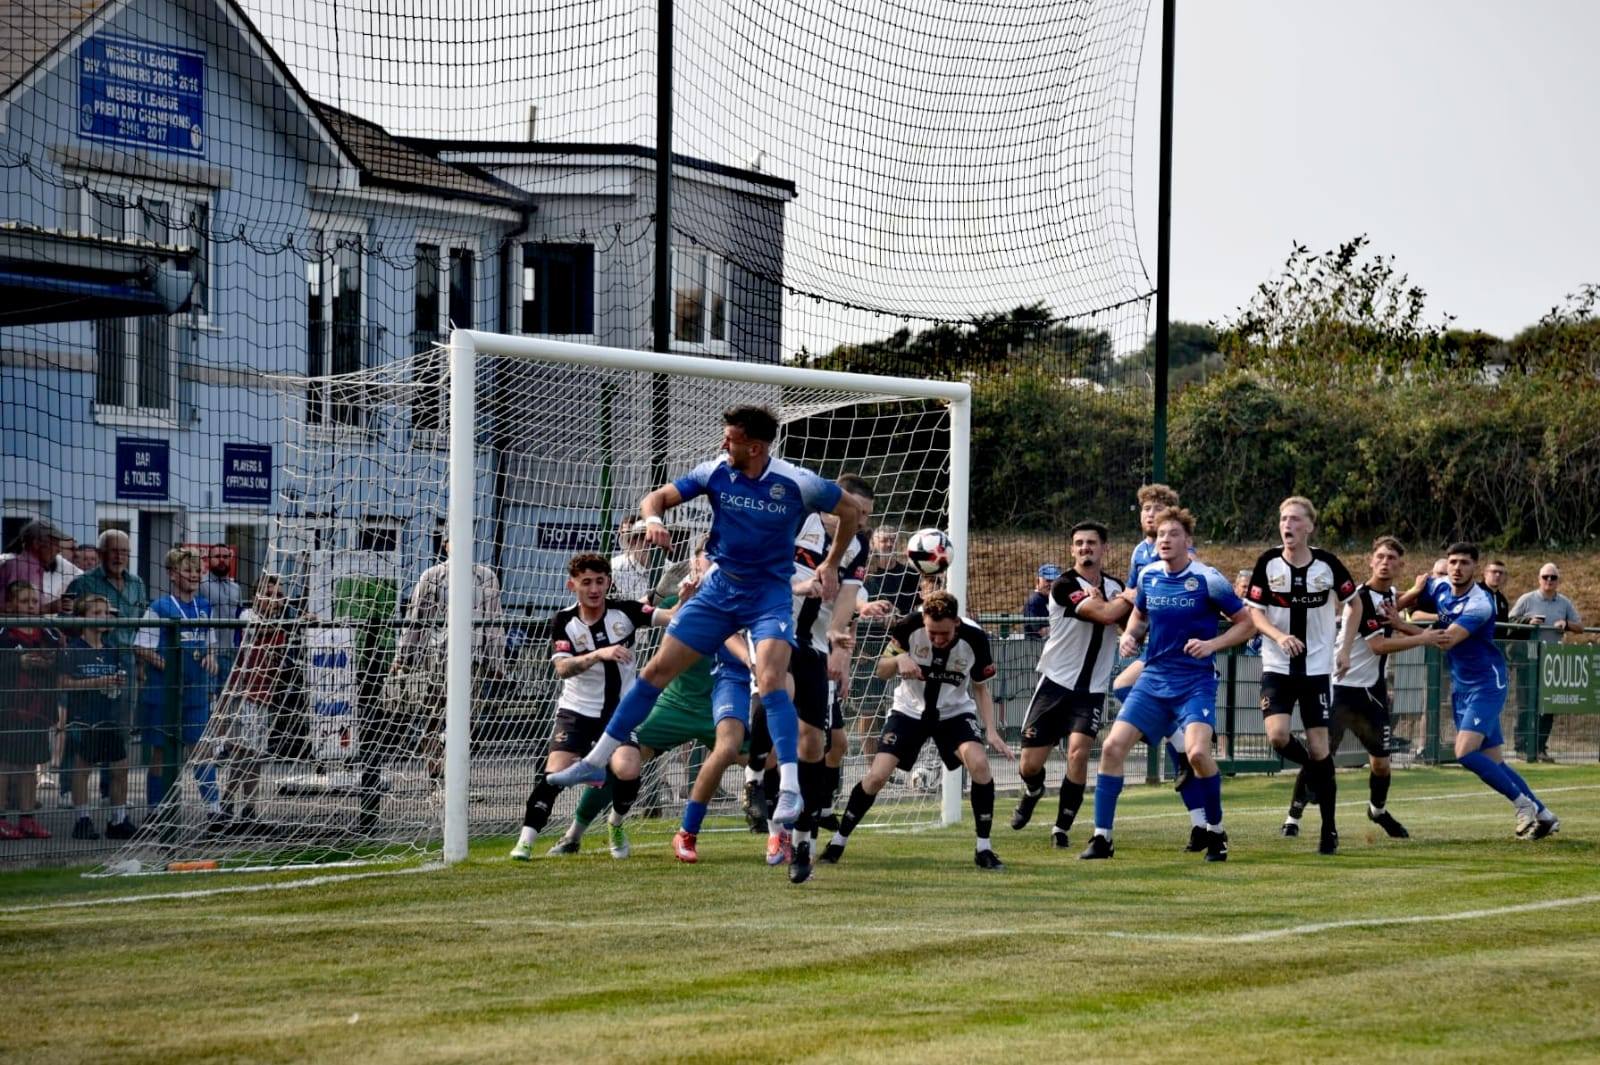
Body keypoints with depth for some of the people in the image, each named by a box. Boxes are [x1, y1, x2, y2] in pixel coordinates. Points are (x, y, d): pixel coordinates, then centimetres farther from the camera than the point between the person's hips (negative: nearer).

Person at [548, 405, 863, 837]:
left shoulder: (797, 483, -16)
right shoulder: (715, 472, -7)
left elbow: (850, 510, 0)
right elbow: (658, 497, -1)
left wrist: (831, 564, 0)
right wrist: (653, 518, -24)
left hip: (769, 594, -4)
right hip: (719, 587, 4)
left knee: (770, 681, -26)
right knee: (656, 670, 4)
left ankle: (790, 788, -23)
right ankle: (596, 761, 13)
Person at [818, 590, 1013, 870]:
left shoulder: (974, 638, -20)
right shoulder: (909, 627, -22)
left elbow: (981, 689, -4)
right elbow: (881, 671, -9)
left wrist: (991, 731, -16)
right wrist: (899, 659, -32)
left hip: (954, 712, 0)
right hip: (909, 710, 0)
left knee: (979, 762, -26)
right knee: (877, 776, -12)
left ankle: (984, 848, -13)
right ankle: (838, 841, 9)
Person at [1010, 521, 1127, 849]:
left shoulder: (1115, 587, 7)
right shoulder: (1065, 585, -13)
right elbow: (1105, 614, -24)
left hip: (1092, 690, 3)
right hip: (1056, 683, -3)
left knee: (1078, 751, -19)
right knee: (1030, 765, 0)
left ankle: (1062, 828, -3)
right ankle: (1033, 792, 39)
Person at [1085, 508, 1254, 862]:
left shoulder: (1207, 579, -9)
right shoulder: (1148, 576, 4)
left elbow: (1246, 623, -2)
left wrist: (1212, 644, -16)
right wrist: (1129, 636, 2)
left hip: (1195, 683, -5)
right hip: (1153, 678, 5)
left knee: (1197, 751, -26)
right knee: (1113, 746, -8)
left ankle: (1216, 833, -2)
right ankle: (1101, 837, 2)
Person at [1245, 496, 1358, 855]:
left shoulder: (1327, 563, -5)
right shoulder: (1268, 562, -5)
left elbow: (1353, 602, 11)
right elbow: (1255, 613, -1)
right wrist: (1280, 636, -20)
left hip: (1317, 667, -1)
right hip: (1278, 666, 1)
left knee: (1319, 747, -2)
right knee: (1277, 735, -18)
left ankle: (1329, 829, 10)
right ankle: (1313, 771, 17)